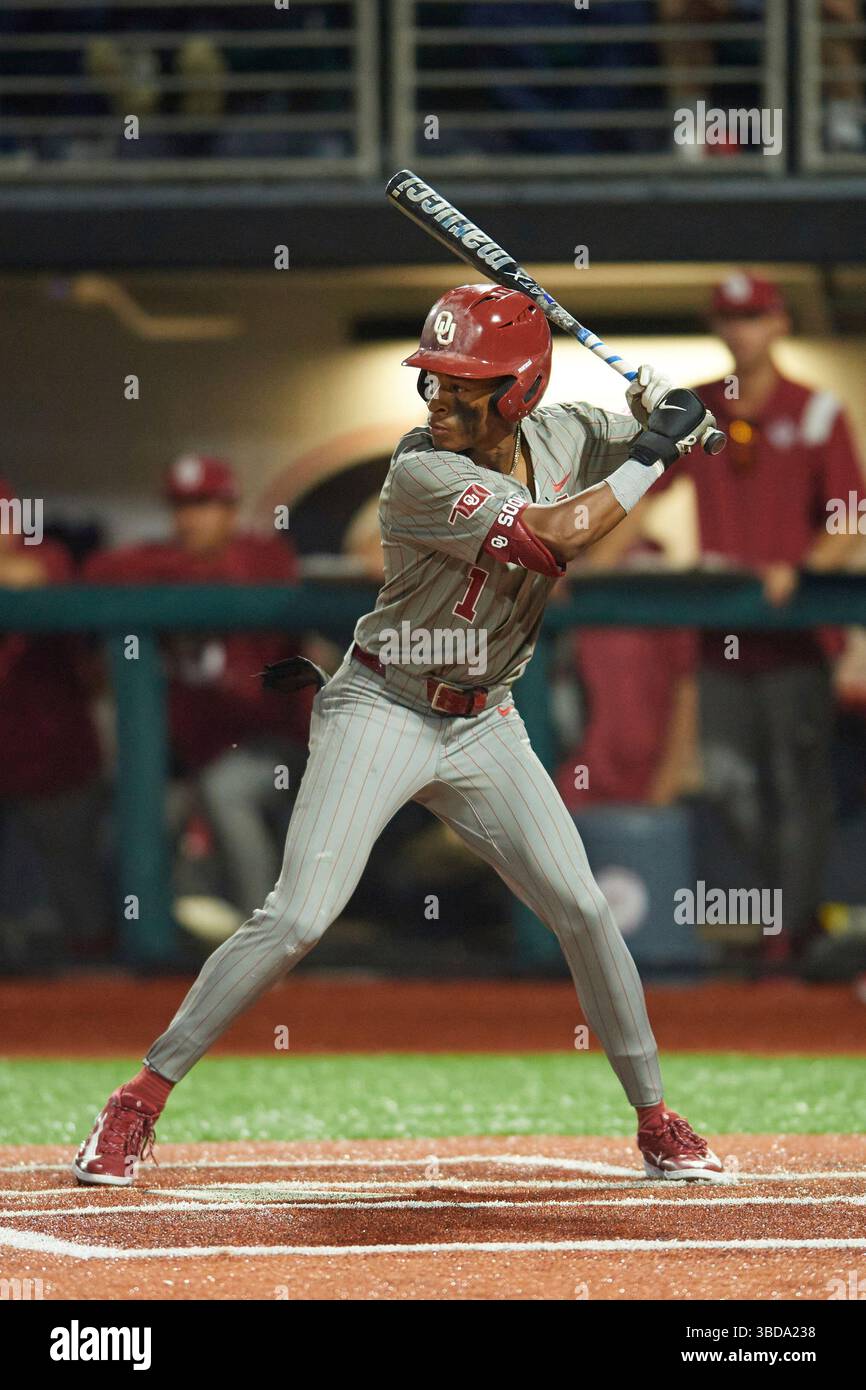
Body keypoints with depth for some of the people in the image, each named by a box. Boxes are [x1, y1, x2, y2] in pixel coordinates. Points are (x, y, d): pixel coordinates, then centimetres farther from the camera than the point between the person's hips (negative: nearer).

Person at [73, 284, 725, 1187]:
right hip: (382, 711, -6)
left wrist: (661, 413, -12)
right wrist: (651, 456, -23)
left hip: (483, 723, 6)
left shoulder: (561, 436, -2)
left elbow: (686, 436, 12)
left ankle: (656, 1121, 16)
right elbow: (551, 536, -32)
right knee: (297, 917, -16)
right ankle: (140, 1101, -9)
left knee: (581, 909, 1)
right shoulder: (425, 473, -23)